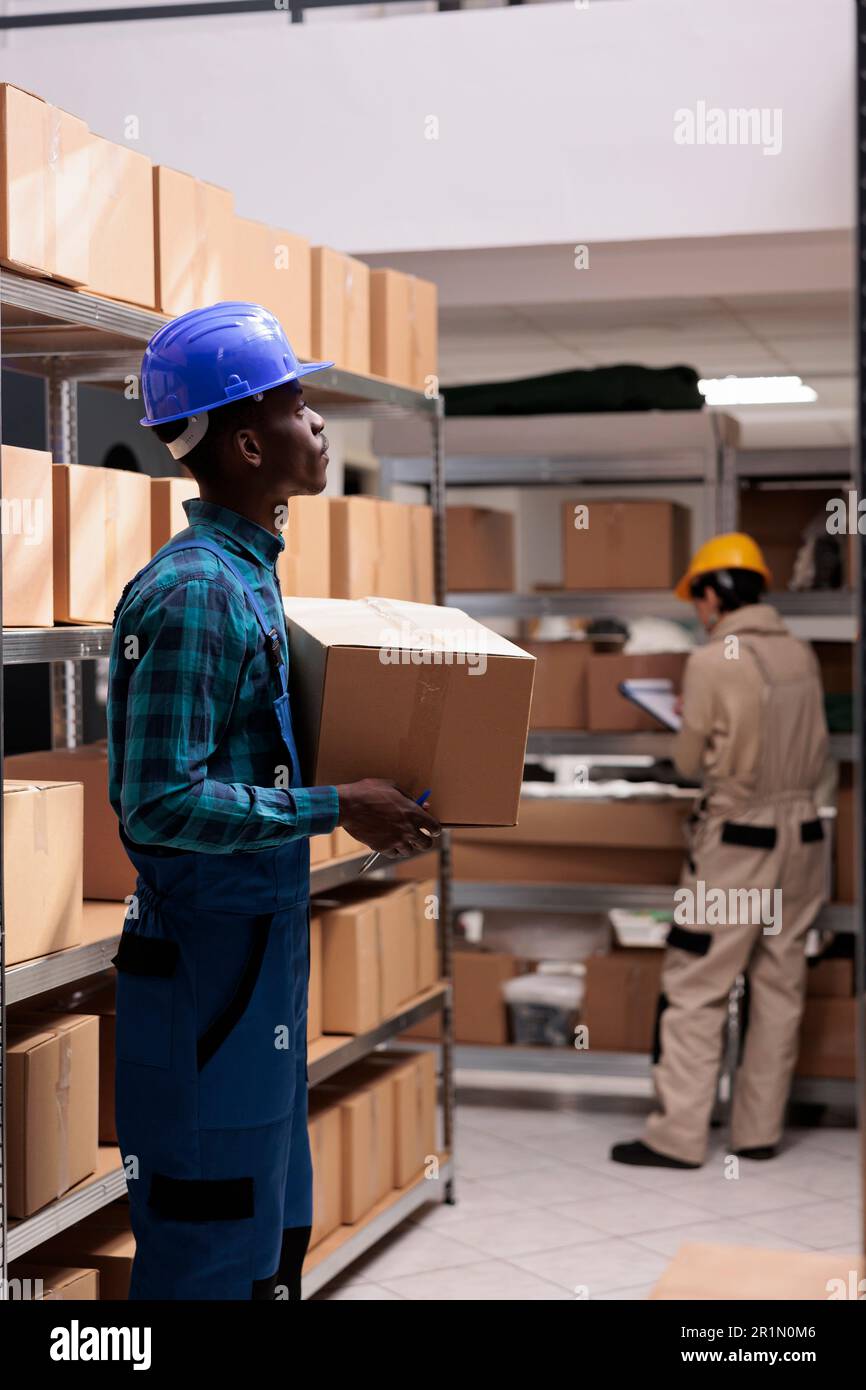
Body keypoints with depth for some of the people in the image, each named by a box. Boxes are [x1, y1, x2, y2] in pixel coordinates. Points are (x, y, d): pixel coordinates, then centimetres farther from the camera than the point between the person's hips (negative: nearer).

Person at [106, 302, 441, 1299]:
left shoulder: (248, 575, 11)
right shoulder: (194, 591, -19)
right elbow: (161, 803, -25)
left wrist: (368, 799, 10)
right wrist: (334, 809, -19)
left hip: (264, 940, 10)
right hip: (208, 948, -10)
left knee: (273, 1222, 19)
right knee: (211, 1250, 0)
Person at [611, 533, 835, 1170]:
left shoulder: (712, 662, -14)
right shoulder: (802, 655, 4)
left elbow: (690, 762, -4)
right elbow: (813, 747, 12)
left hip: (737, 842, -6)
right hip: (803, 832, 6)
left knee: (696, 987, 0)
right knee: (780, 986, 11)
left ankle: (679, 1135, 1)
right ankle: (760, 1130, 17)